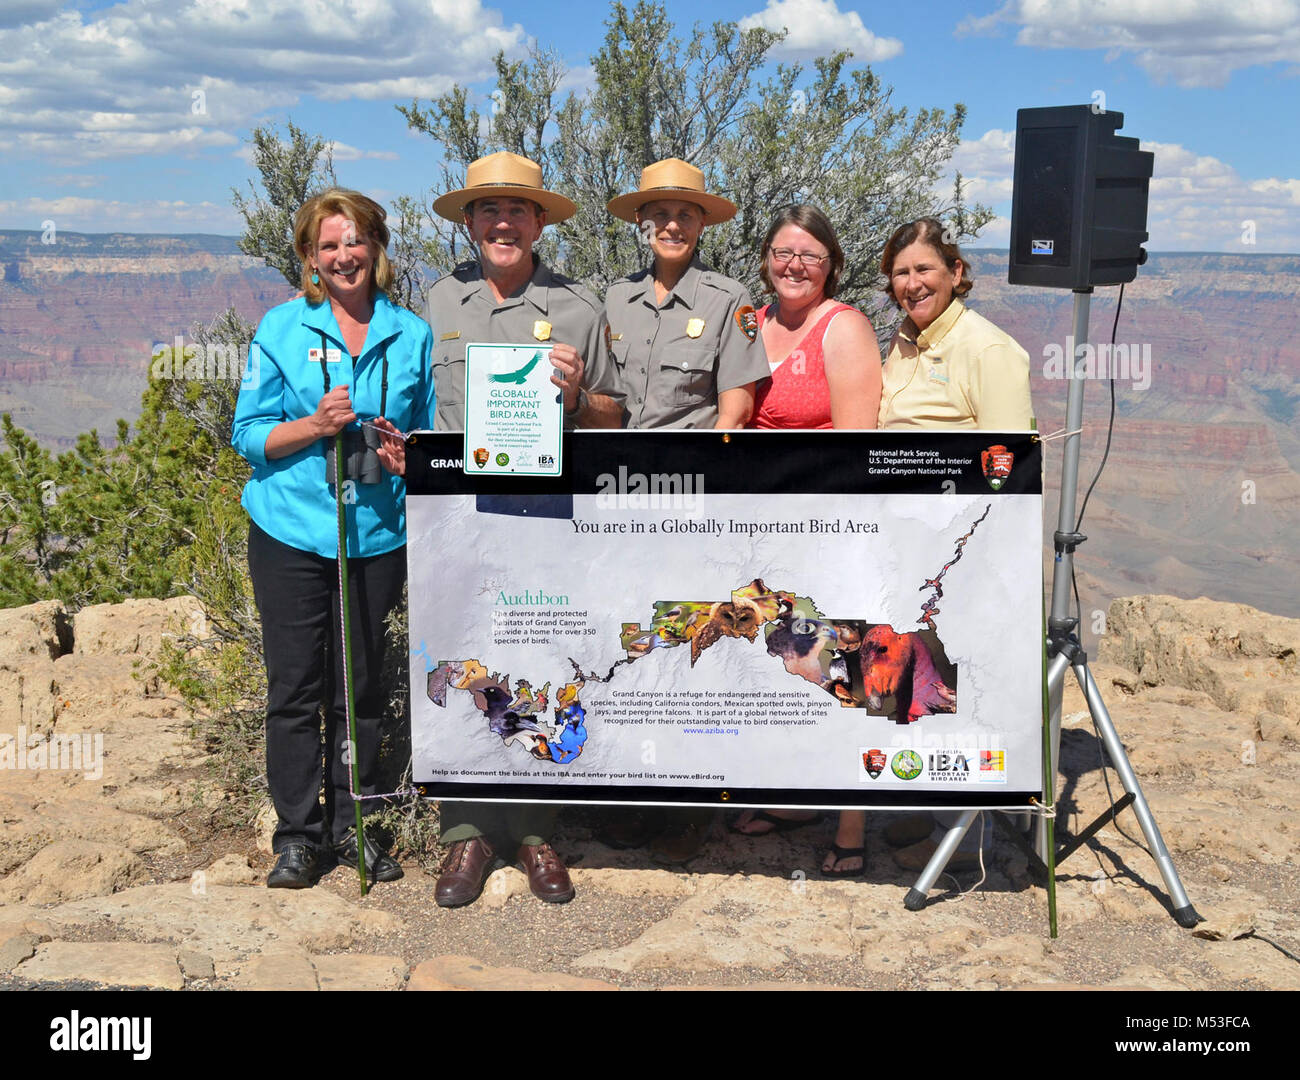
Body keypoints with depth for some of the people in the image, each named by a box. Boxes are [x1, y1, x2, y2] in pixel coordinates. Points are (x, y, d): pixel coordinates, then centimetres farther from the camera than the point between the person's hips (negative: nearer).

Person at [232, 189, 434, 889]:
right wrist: (315, 426, -17)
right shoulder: (282, 329, 1)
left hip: (378, 535, 2)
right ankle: (297, 834, 16)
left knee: (362, 686, 8)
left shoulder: (412, 335, 6)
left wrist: (406, 456, -8)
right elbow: (248, 434, 0)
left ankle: (351, 825, 23)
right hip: (292, 534, -1)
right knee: (295, 686, 3)